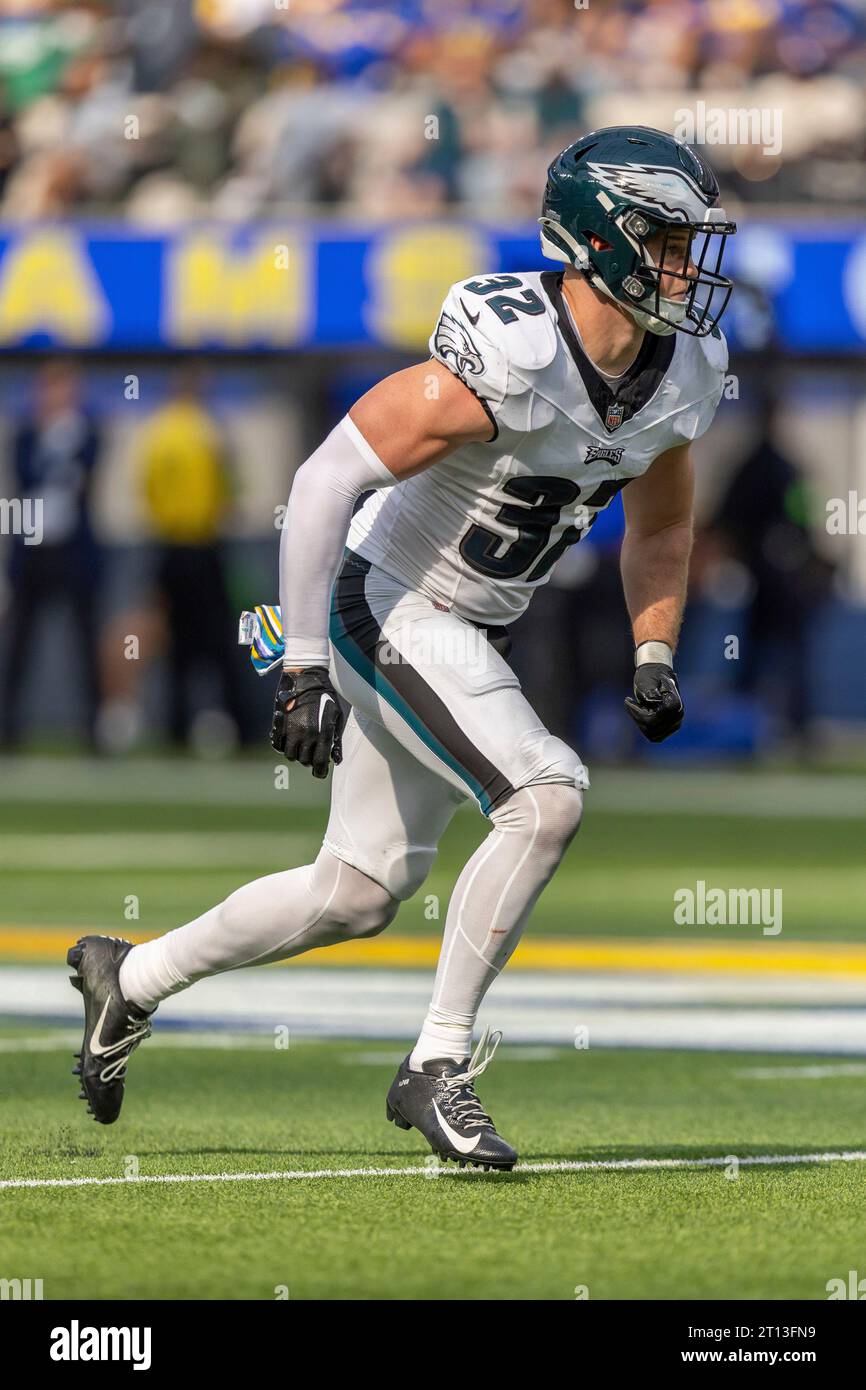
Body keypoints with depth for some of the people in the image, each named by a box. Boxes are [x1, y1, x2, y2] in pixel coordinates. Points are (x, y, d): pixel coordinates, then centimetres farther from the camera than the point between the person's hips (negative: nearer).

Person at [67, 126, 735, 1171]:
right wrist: (302, 668, -26)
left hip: (468, 639, 8)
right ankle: (438, 1067, -13)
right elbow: (325, 480, -25)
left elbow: (660, 526, 18)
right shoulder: (504, 362, -27)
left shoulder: (681, 375, -2)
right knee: (546, 798, -24)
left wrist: (655, 658, 4)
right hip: (390, 610, -8)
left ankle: (131, 977, 32)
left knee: (357, 896, 13)